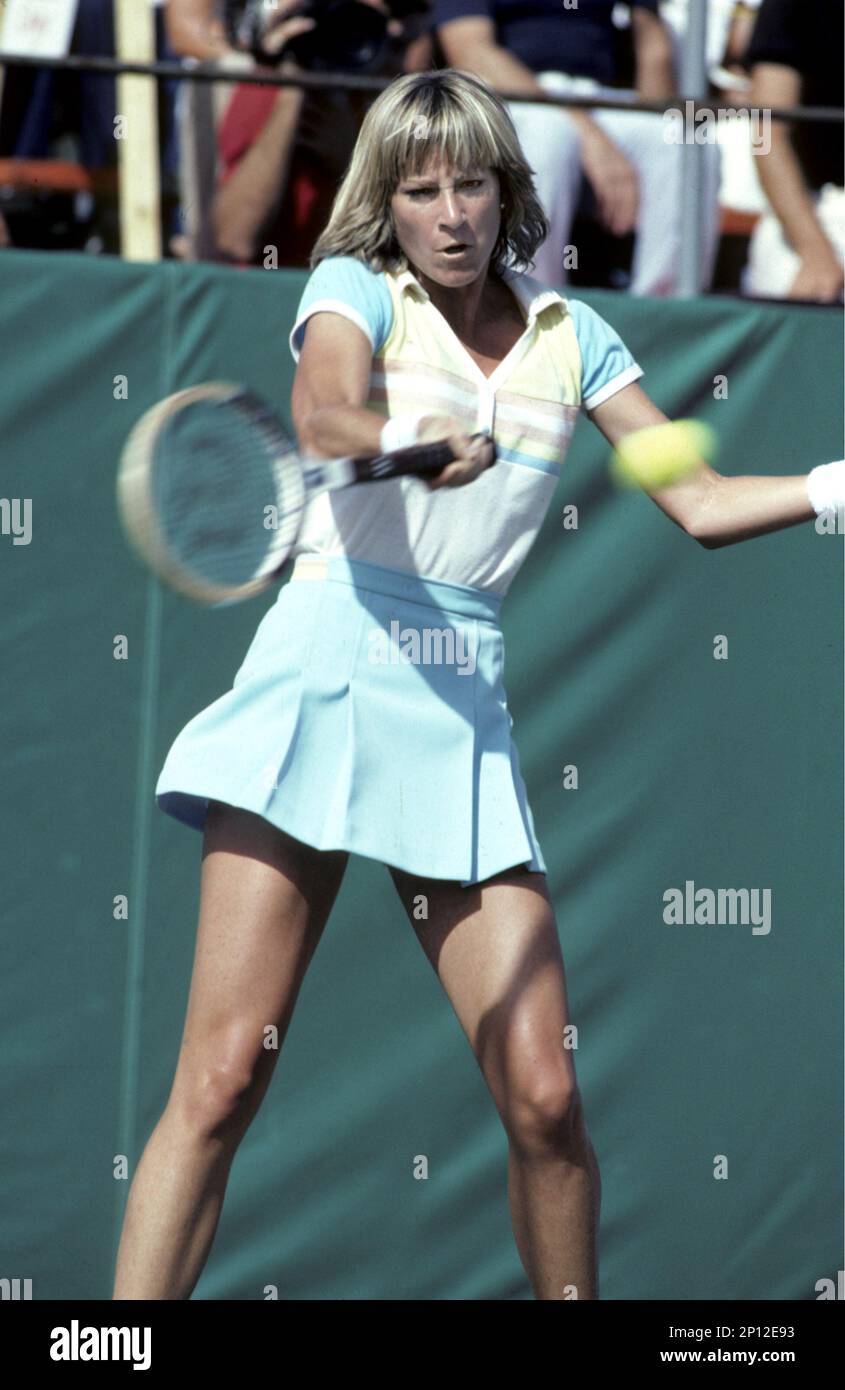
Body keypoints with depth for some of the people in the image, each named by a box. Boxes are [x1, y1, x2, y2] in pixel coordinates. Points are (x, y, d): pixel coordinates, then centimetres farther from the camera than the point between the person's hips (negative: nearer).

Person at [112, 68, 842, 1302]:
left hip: (463, 714, 3)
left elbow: (700, 502, 14)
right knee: (222, 1082, -10)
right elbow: (323, 417, -20)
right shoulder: (354, 289, 3)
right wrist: (421, 439, -40)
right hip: (323, 685, -3)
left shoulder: (569, 334, 14)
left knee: (543, 1097, -5)